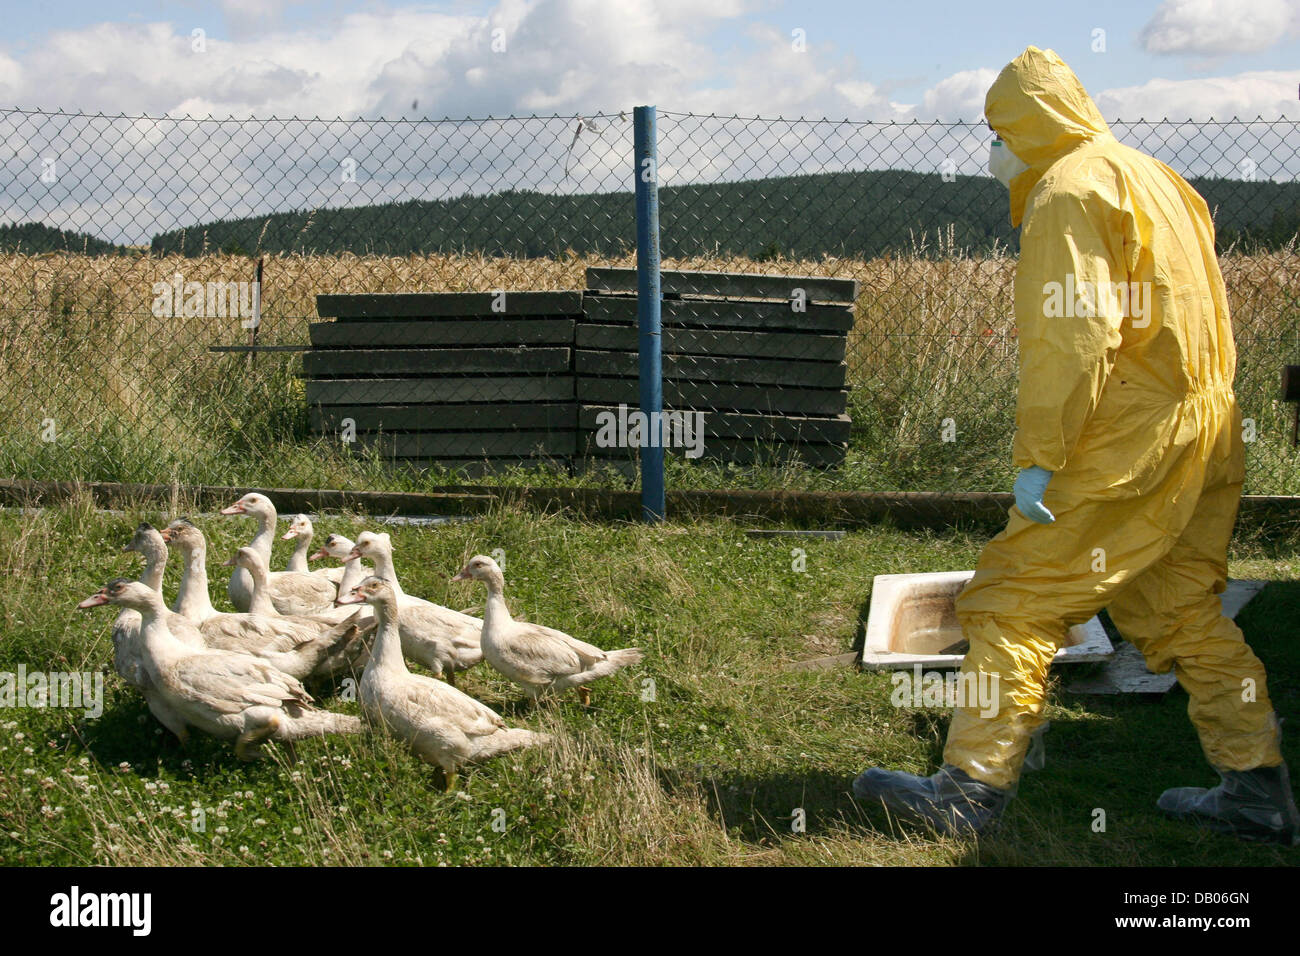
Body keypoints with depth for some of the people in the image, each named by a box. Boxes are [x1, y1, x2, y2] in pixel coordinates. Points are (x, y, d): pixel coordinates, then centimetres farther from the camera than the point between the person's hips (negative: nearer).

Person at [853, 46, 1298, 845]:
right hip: (1203, 433, 10)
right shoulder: (1153, 179, 20)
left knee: (1014, 600, -5)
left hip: (1125, 449, -9)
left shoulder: (1069, 190, -9)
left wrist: (1038, 459, -18)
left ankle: (971, 787, -5)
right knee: (1183, 613, 16)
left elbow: (1072, 338, -19)